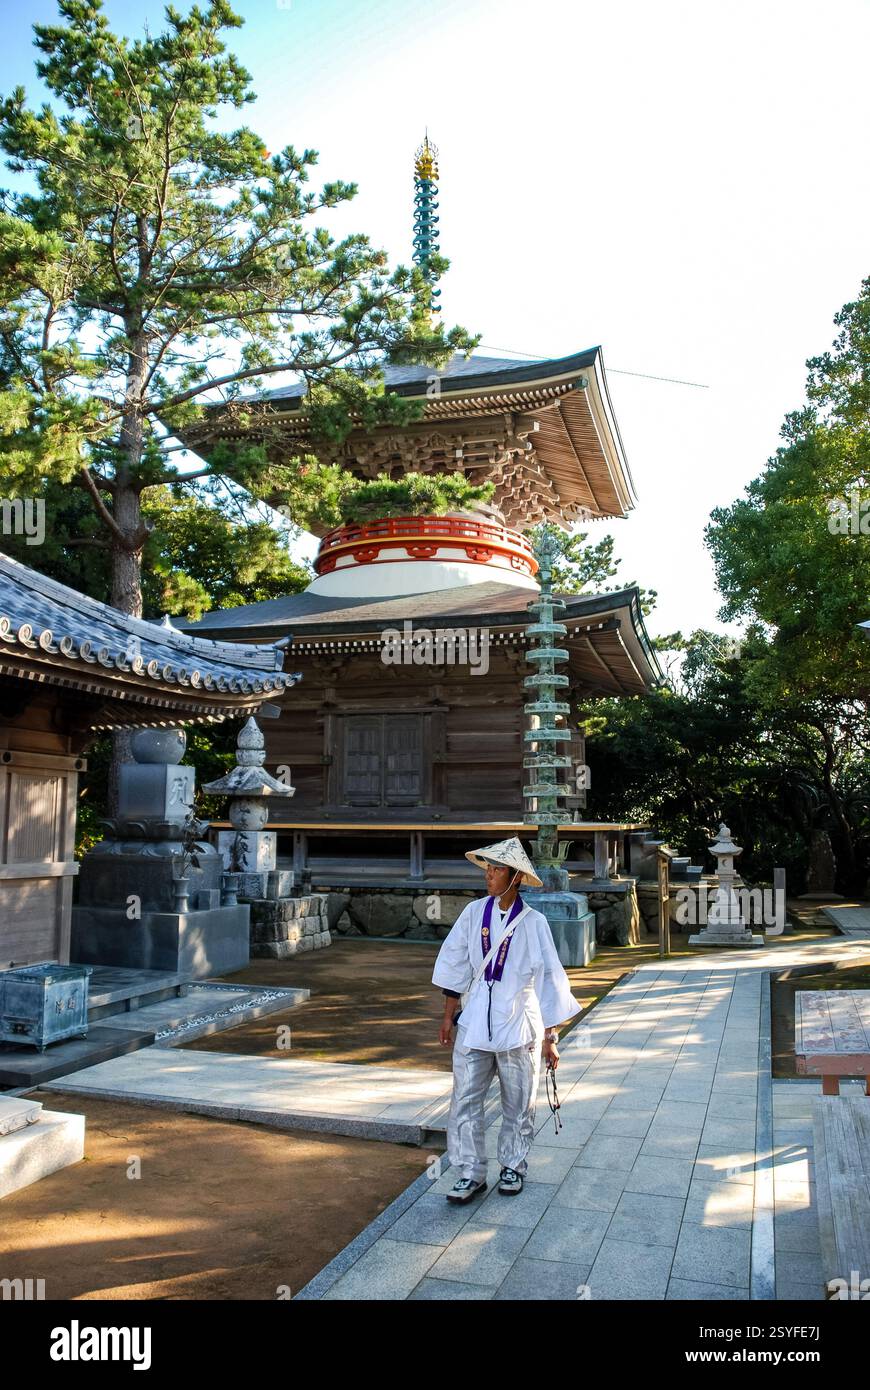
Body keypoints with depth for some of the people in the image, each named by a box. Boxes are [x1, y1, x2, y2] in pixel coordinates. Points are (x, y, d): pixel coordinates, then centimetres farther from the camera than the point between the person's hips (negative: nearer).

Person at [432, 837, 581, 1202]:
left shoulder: (533, 923, -12)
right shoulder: (474, 913, -4)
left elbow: (550, 980, -8)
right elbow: (455, 964, 6)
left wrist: (550, 1039, -6)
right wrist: (449, 1015, 9)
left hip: (519, 1027, -2)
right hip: (475, 1024, 2)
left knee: (518, 1104, 13)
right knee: (465, 1100, 2)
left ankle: (513, 1167, 34)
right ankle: (471, 1174, 17)